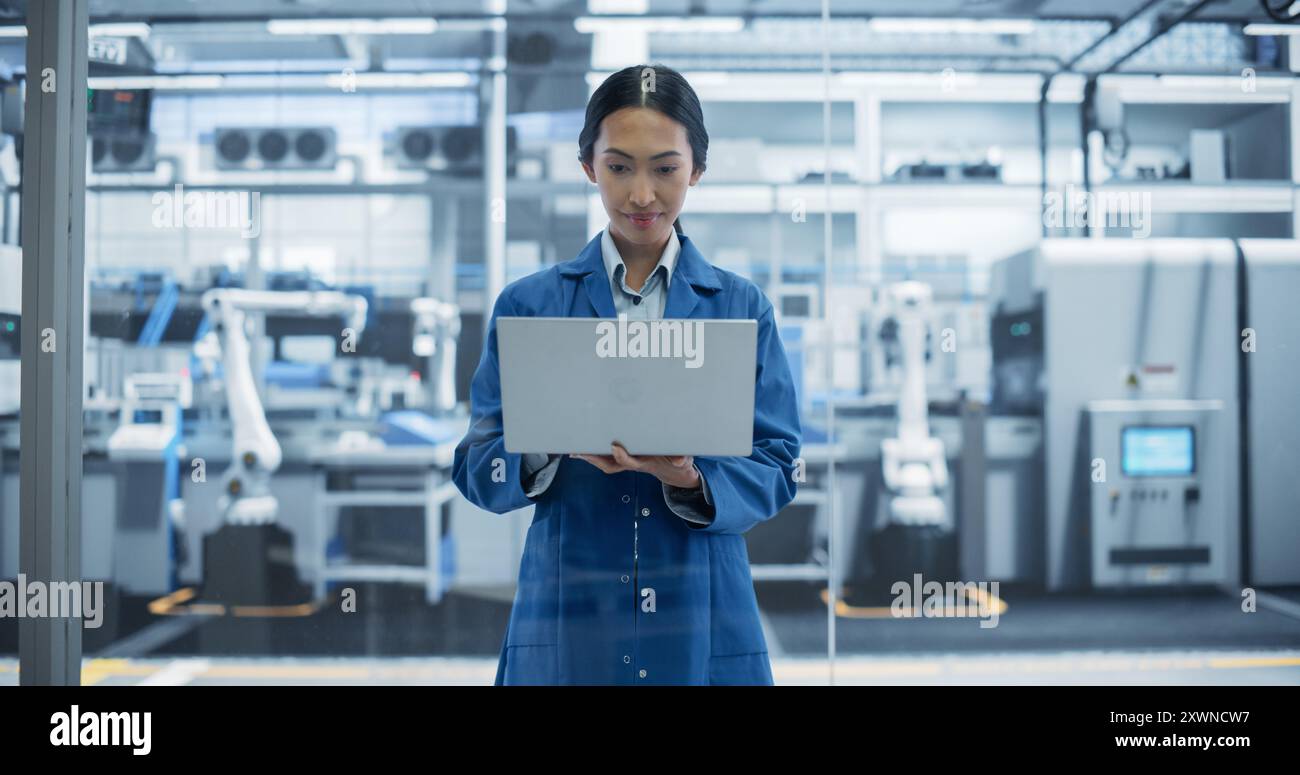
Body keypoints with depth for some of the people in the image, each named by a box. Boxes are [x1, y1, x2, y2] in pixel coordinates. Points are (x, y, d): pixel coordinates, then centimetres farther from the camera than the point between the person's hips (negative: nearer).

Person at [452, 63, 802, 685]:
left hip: (704, 622, 1)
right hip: (565, 617, 0)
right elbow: (478, 469, 0)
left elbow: (774, 469, -1)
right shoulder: (529, 304, 3)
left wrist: (690, 477, -20)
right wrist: (554, 446, -20)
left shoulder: (741, 306, 4)